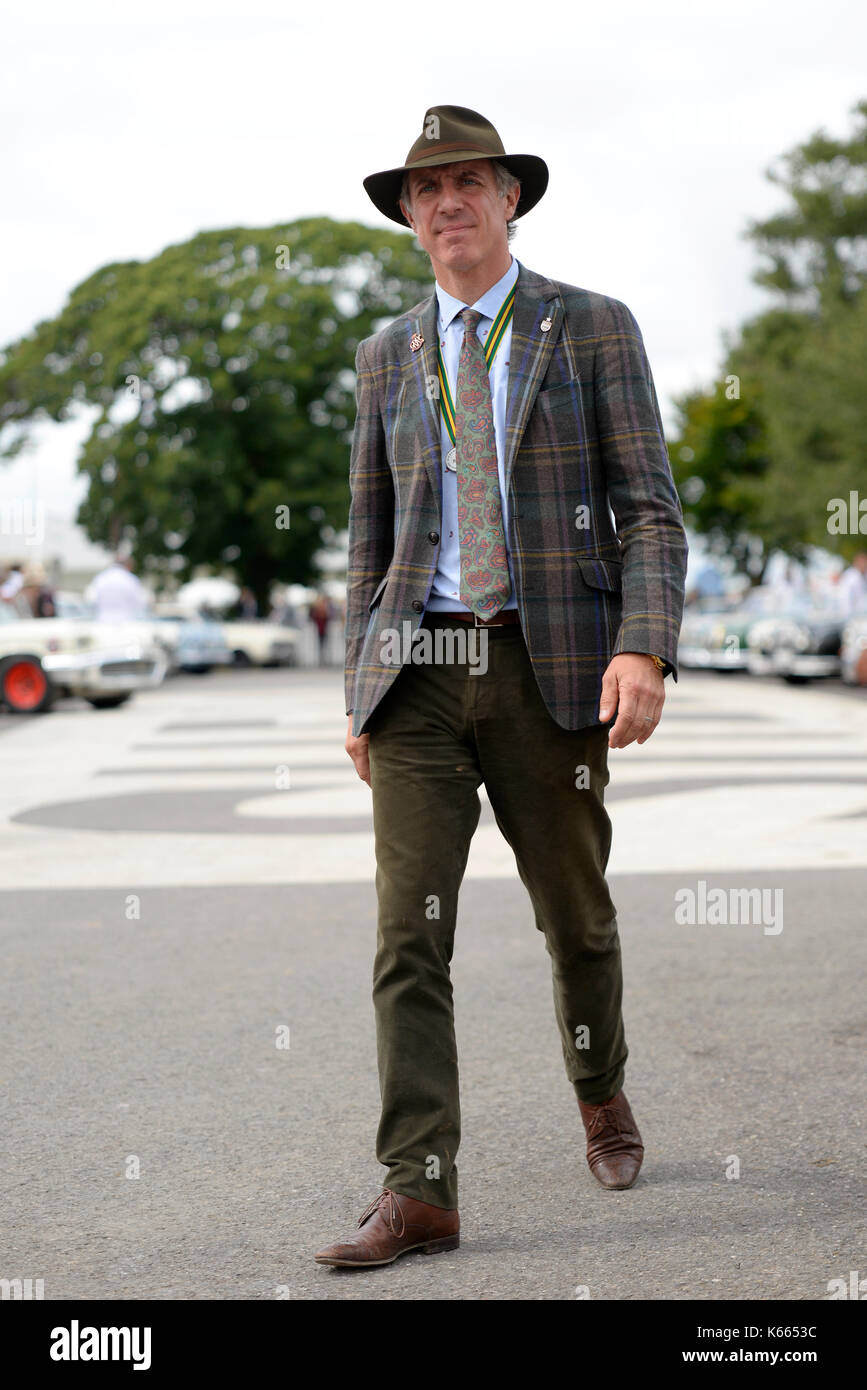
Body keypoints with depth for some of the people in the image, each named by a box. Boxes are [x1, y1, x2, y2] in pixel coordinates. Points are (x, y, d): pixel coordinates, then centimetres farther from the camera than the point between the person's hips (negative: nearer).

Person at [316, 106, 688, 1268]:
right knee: (409, 931, -8)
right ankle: (417, 1192, -7)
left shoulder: (595, 330, 3)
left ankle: (602, 1097, 39)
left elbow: (651, 510, -3)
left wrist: (645, 650, -18)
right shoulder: (389, 355, 13)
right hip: (421, 667, 2)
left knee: (574, 913, 11)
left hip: (550, 664, -2)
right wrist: (361, 695, 11)